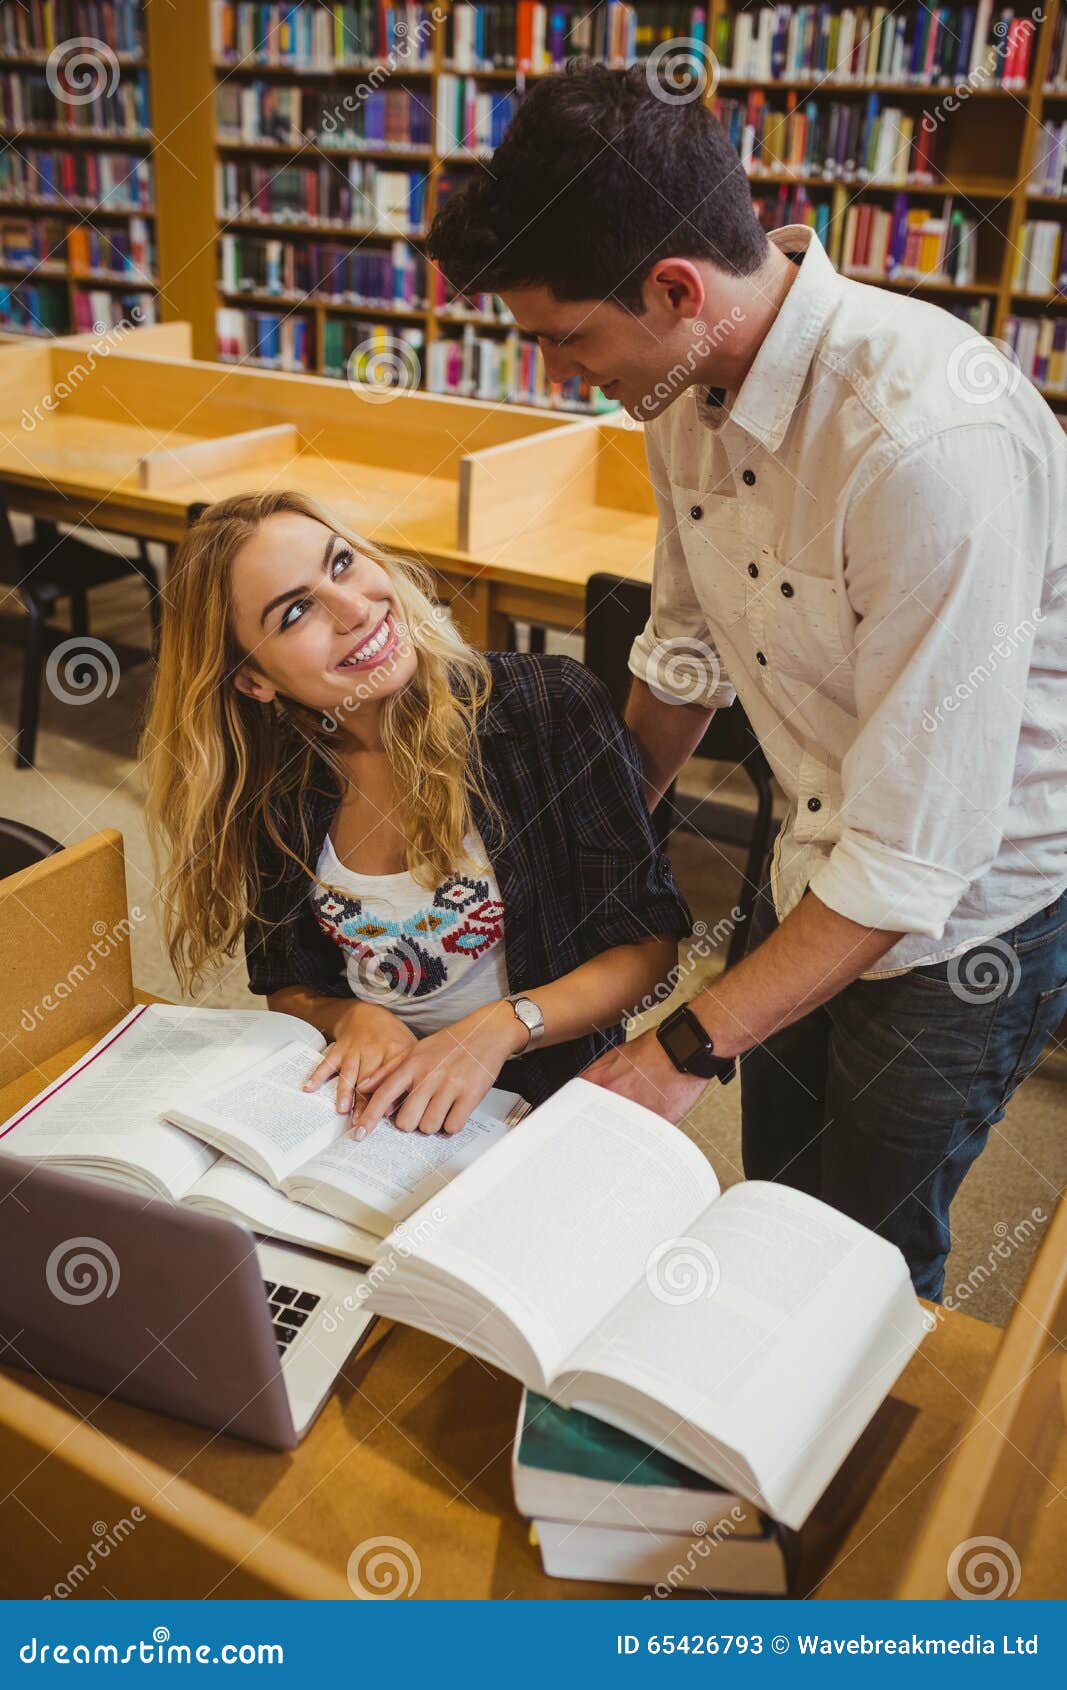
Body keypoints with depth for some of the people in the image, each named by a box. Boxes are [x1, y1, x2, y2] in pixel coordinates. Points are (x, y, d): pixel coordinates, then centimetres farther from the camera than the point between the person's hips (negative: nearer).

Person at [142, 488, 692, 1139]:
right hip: (367, 1098, 1)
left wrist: (500, 1027, -25)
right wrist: (353, 1018, -14)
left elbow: (649, 945, -10)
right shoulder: (272, 790, -4)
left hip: (544, 1099, 0)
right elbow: (287, 988, 8)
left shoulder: (553, 706, -14)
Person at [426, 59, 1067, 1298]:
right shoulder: (690, 384, -8)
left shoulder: (932, 440, -34)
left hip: (966, 908, -7)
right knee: (773, 1212, 23)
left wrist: (687, 1049, -25)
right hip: (816, 872, 7)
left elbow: (916, 851, -31)